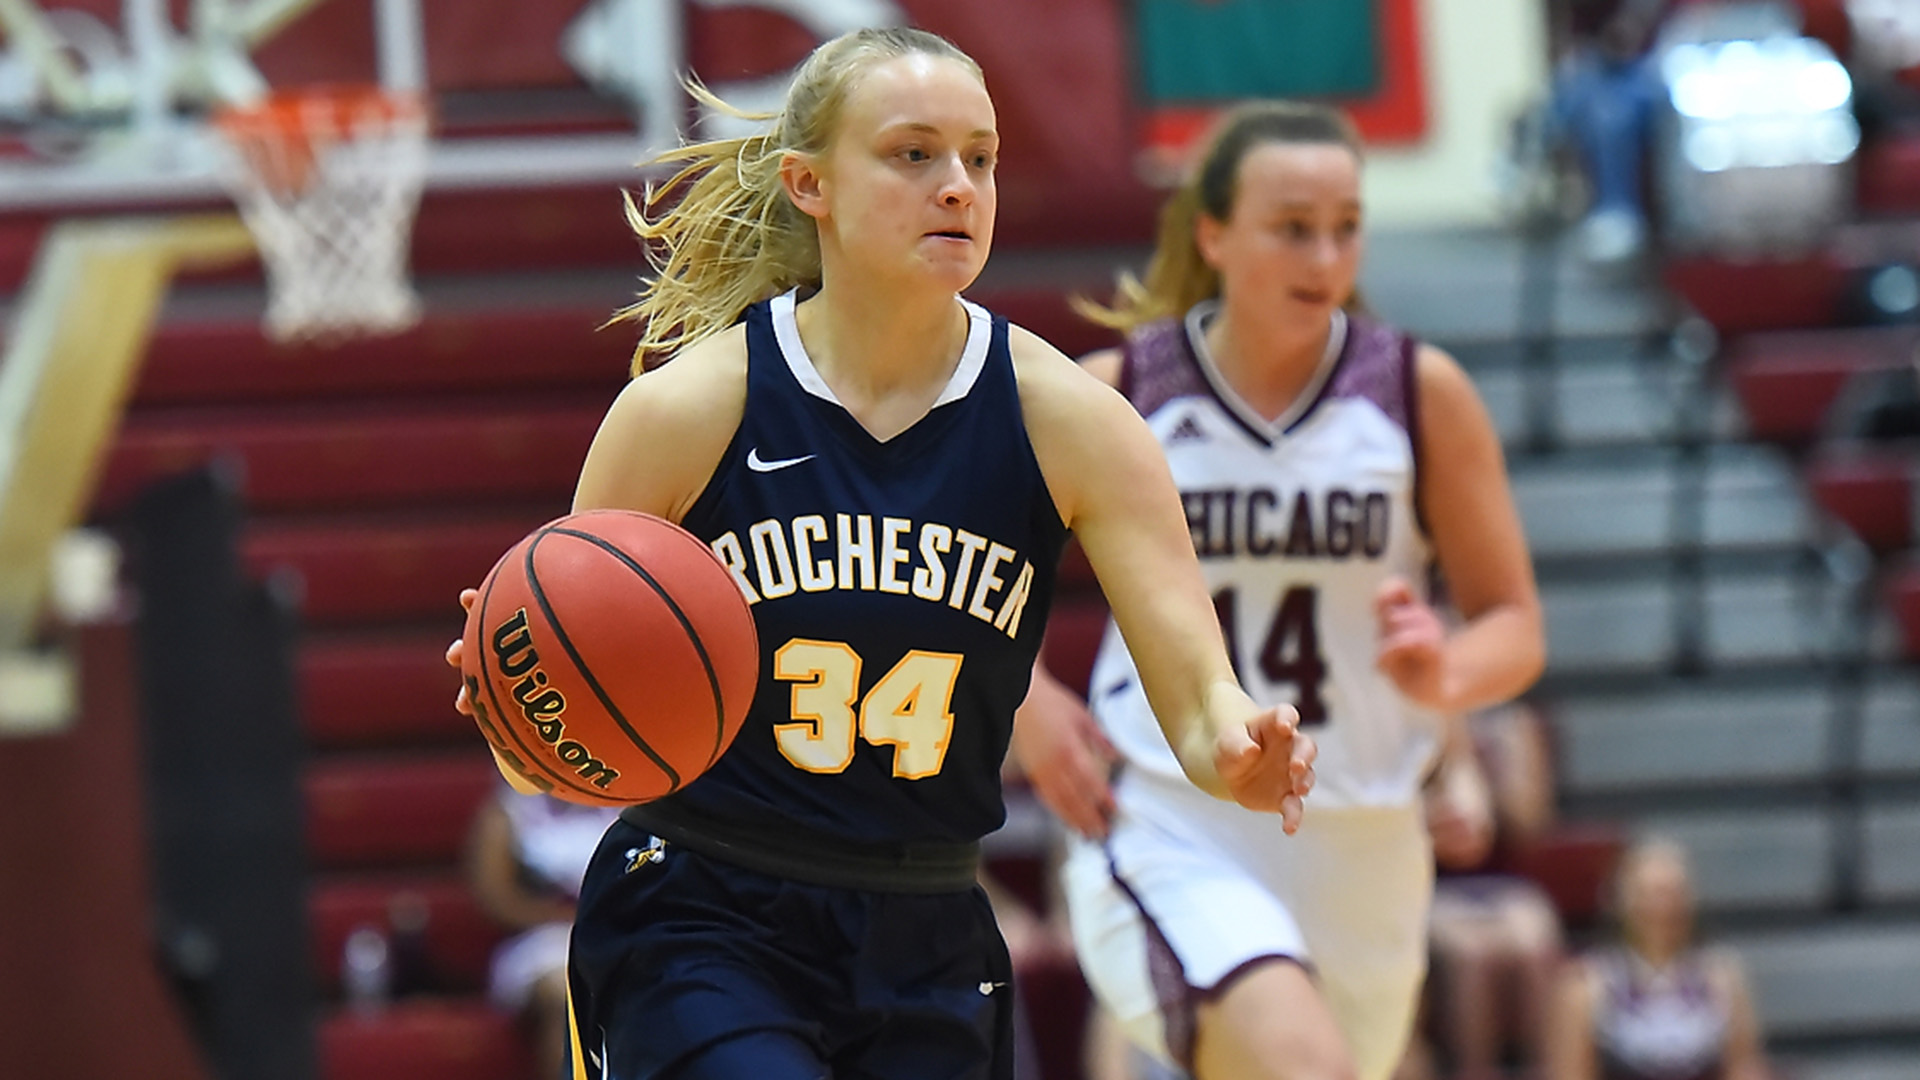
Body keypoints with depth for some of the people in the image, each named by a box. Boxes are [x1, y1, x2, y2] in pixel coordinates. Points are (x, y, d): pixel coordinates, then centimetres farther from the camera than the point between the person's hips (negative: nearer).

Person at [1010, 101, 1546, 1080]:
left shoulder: (1419, 392, 0)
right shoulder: (1116, 396, -3)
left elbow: (1513, 624, 4)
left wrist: (1446, 679, -19)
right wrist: (1024, 701, -6)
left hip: (1358, 851, 3)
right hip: (1169, 834, -3)